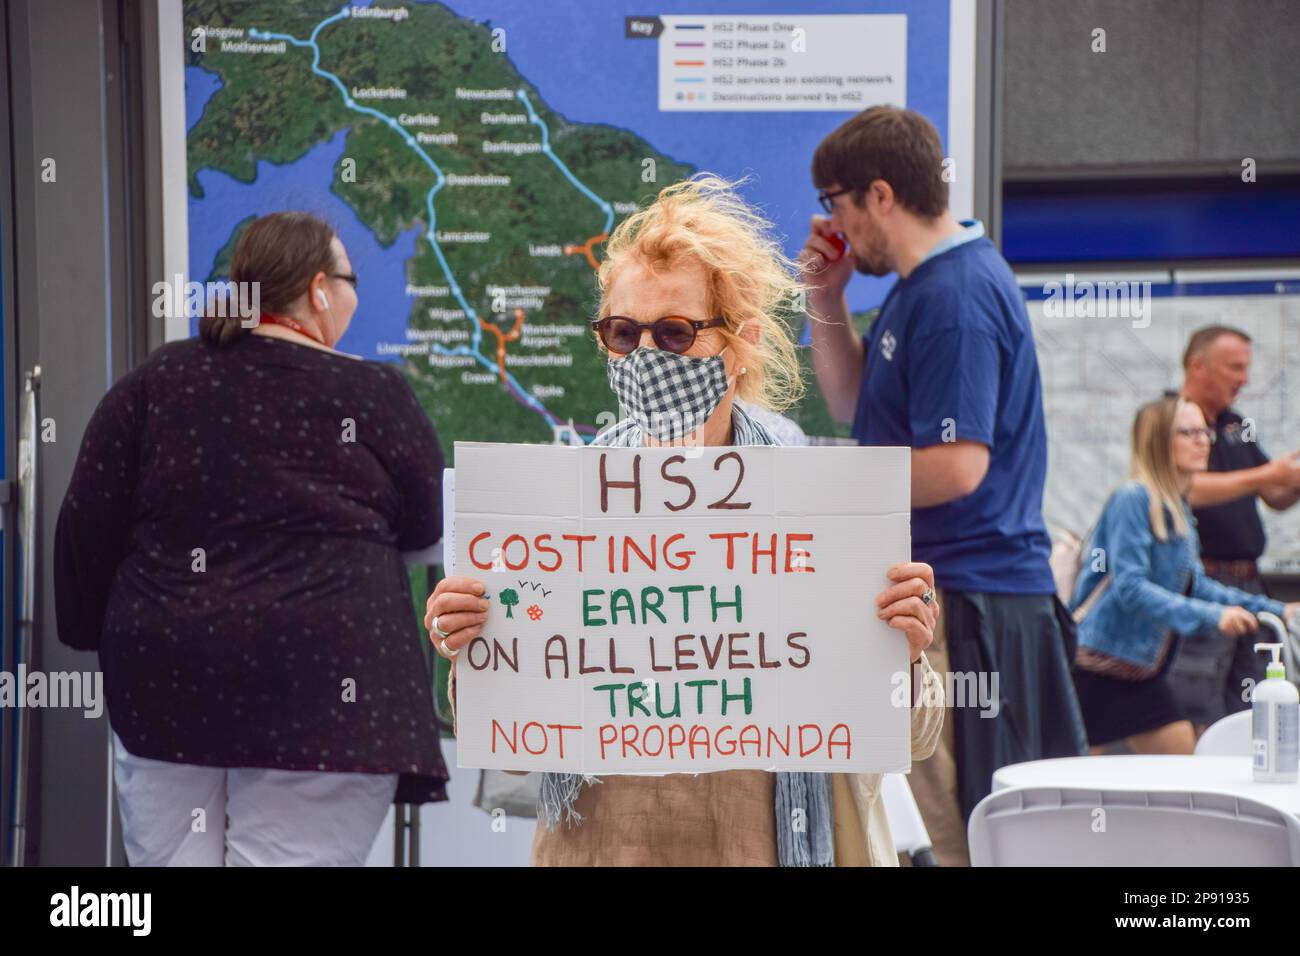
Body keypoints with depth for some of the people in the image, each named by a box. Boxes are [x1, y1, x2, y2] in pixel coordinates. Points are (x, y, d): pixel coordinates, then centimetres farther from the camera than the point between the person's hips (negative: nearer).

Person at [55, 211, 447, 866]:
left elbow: (88, 526, 7)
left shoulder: (155, 382, 8)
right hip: (318, 683, -3)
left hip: (165, 675, 4)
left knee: (170, 862, 11)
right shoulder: (370, 393, -1)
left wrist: (95, 631, 20)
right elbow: (424, 524, 11)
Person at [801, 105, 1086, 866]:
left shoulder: (955, 296, -18)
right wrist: (828, 301, 11)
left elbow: (957, 466, -24)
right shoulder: (925, 283, 16)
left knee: (948, 831, -7)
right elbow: (853, 403, 25)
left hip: (966, 603, -11)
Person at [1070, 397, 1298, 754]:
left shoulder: (1179, 510, 12)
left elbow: (1194, 585, 19)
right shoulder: (1133, 499, -15)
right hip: (1098, 663, -9)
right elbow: (1130, 587, -22)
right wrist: (1211, 616, -27)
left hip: (1143, 670, 9)